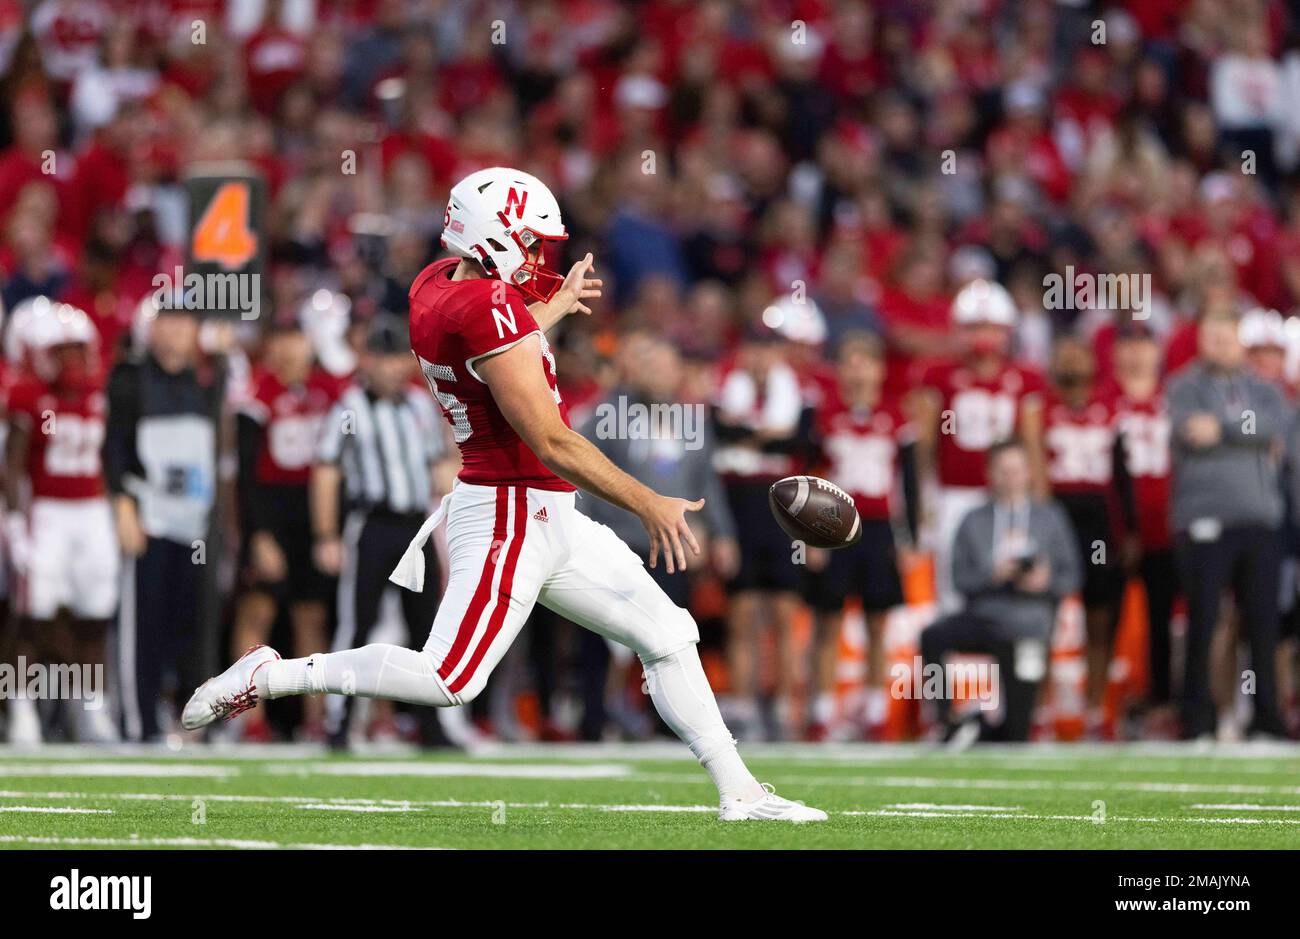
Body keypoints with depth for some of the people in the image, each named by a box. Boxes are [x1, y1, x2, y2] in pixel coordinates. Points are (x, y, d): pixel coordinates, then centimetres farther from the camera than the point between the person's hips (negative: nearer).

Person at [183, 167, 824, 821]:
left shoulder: (436, 283, 7)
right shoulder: (489, 309, -21)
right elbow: (550, 443, -22)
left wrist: (552, 307, 43)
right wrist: (649, 506, -17)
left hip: (551, 521, 10)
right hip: (511, 514, -10)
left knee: (669, 638, 11)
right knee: (449, 680, -12)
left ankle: (739, 792, 14)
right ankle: (268, 676, 1)